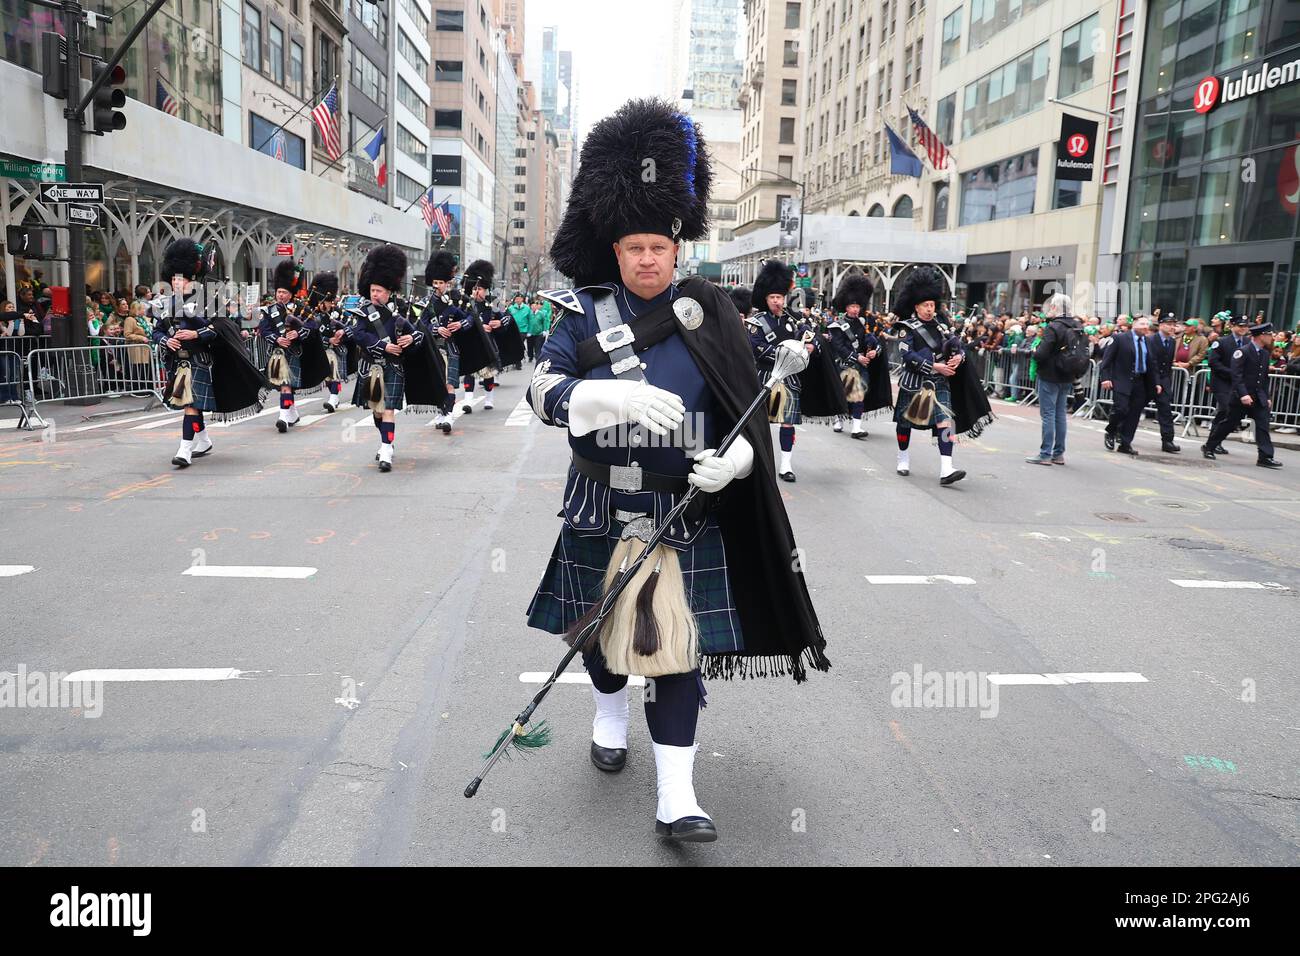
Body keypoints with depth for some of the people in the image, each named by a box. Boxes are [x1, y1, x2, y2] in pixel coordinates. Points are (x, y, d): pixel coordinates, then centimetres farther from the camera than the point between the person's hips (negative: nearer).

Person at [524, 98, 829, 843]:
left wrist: (733, 462, -20)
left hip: (686, 513, -1)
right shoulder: (584, 313, -2)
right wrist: (619, 394, -34)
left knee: (681, 643, -2)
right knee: (600, 625, 19)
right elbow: (544, 391, -15)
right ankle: (611, 717, 50)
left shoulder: (707, 315, -2)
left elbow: (749, 409, 1)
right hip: (600, 509, 2)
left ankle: (676, 796, 6)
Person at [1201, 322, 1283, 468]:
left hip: (1259, 397, 6)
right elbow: (1236, 376, -18)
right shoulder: (1242, 352, -12)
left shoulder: (1265, 353, 11)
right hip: (1241, 396, -6)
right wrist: (1243, 394, -26)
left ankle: (1265, 457, -5)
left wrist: (1266, 397, 15)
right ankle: (1208, 447, 20)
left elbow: (1265, 377, 18)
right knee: (1227, 423, 4)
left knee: (1263, 426, -4)